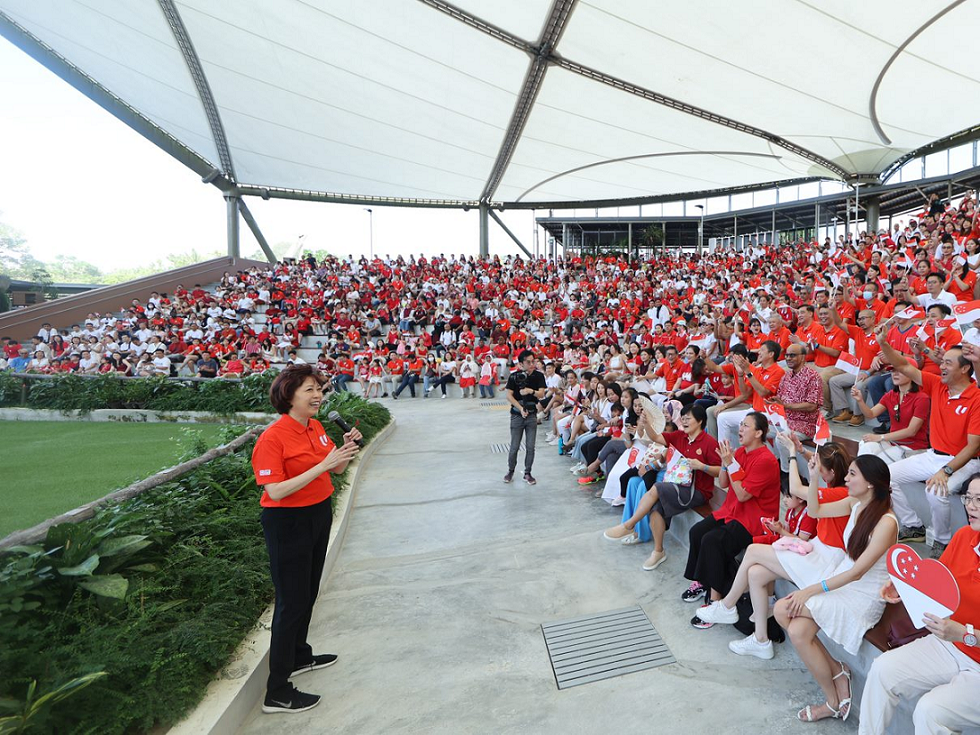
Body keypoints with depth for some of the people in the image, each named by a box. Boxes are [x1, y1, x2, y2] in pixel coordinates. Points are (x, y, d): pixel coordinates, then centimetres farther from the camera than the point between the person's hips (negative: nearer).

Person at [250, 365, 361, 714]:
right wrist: (322, 465, -31)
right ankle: (277, 692, 17)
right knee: (291, 602, 1)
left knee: (308, 593, 21)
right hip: (288, 524, -8)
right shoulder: (273, 437, -22)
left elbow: (336, 469, 10)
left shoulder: (316, 427, 2)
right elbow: (275, 492, -27)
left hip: (319, 515, 8)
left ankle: (299, 656, 43)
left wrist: (347, 448, -11)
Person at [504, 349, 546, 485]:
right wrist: (521, 409, -16)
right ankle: (510, 471, 23)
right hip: (517, 415, -2)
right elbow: (509, 395, -11)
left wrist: (531, 391, -27)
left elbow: (541, 394, -7)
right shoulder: (514, 376, -7)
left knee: (530, 447, 3)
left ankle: (527, 473, 17)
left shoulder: (538, 376, -1)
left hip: (532, 415, 2)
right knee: (514, 447, 3)